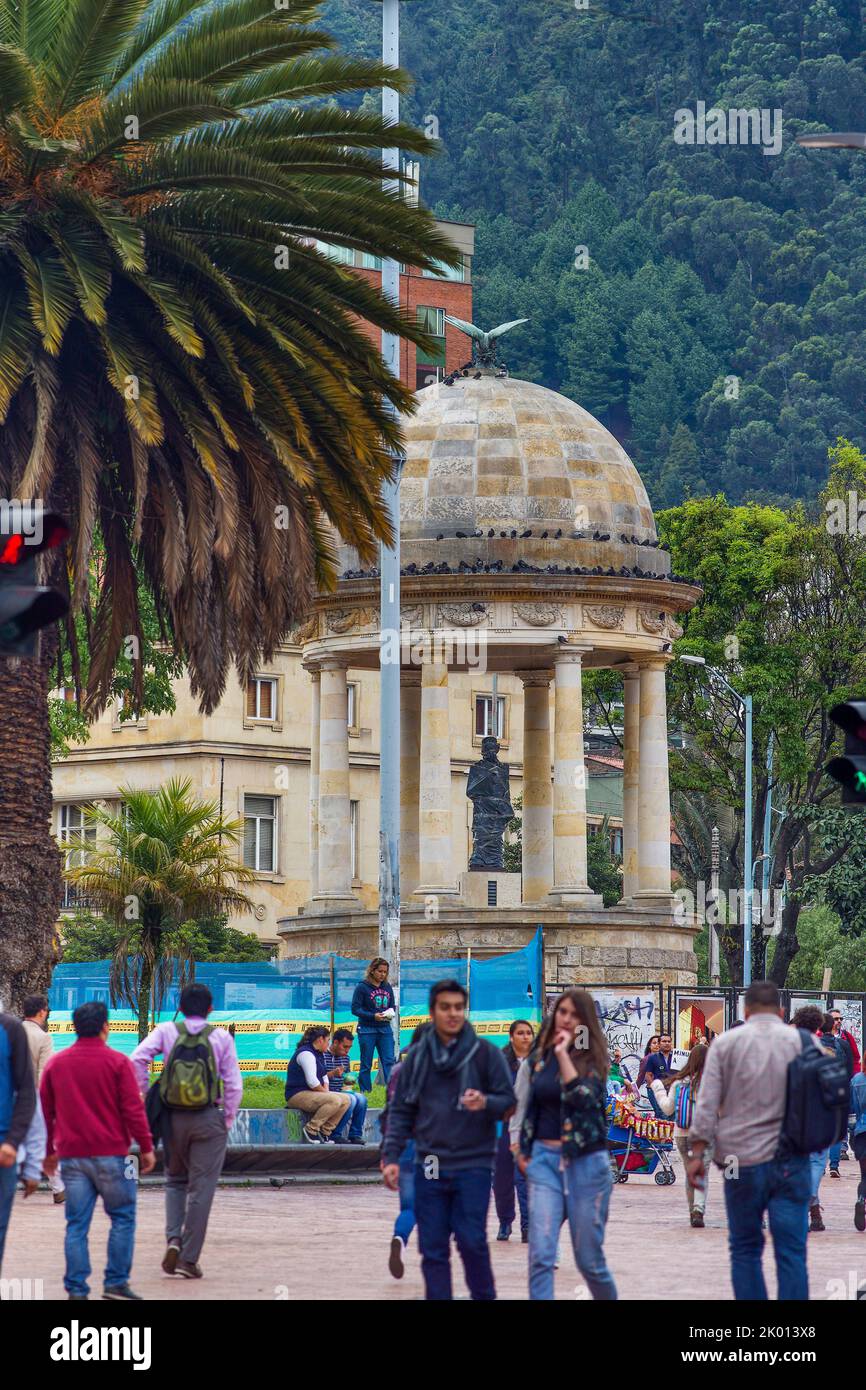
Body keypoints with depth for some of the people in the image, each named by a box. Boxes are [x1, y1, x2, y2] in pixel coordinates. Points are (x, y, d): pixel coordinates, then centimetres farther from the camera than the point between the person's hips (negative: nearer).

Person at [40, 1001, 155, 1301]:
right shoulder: (117, 1062, -5)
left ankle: (76, 1289, 0)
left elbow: (45, 1110, 14)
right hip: (110, 1153, -4)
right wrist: (146, 1147, 0)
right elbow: (133, 1109, -7)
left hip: (71, 1156, 4)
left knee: (76, 1224, 4)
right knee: (122, 1218, 8)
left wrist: (49, 1151, 24)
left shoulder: (55, 1064, 9)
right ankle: (116, 1282, 3)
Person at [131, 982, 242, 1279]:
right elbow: (234, 1084, -4)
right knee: (201, 1188, 3)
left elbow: (138, 1058, -13)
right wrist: (228, 1120, 6)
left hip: (173, 1117, 2)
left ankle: (173, 1238, -1)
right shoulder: (221, 1037, -1)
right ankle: (189, 1259, 2)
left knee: (175, 1180, 20)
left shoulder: (166, 1031, 0)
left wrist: (145, 1095, -3)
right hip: (209, 1120, -2)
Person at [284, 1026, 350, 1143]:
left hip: (312, 1094, 10)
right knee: (334, 1100, -29)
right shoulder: (306, 1053, -15)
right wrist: (325, 1093, -9)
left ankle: (325, 1132, -5)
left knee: (345, 1099, -2)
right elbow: (312, 1081, -22)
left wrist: (326, 1091, 5)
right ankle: (310, 1129, -20)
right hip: (298, 1095, -10)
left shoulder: (319, 1054, 19)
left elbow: (324, 1076, 24)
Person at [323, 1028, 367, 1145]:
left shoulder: (345, 1057, 14)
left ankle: (355, 1135, -8)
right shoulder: (323, 1055, -11)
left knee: (361, 1099, -15)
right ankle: (335, 1135, -22)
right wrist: (333, 1073, -27)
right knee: (351, 1099, -29)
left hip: (339, 1092, 8)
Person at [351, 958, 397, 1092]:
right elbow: (355, 1009, -10)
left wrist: (391, 1012, -7)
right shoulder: (362, 987, -7)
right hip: (367, 1030, -4)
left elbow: (392, 1006, 18)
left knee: (389, 1061, -4)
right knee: (366, 1064, 2)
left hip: (385, 1029, 4)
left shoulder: (387, 987, 9)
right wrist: (373, 1016, -21)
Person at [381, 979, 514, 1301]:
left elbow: (509, 1102, 0)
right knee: (433, 1248, 3)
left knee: (471, 1241, -9)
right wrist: (391, 1156, 2)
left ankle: (484, 1297, 9)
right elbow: (401, 1111, 11)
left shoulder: (485, 1053, 1)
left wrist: (486, 1103, -22)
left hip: (473, 1165, -3)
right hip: (429, 1166, 3)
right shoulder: (418, 1056, 9)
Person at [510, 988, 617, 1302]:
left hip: (586, 1162, -2)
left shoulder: (593, 1059, 0)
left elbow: (582, 1097, -20)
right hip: (544, 1159, 2)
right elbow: (520, 1108, 18)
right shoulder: (537, 1059, 9)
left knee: (589, 1258, 4)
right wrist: (520, 1152, 9)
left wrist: (563, 1053, -16)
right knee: (541, 1255, -12)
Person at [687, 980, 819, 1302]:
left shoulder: (725, 1043, 1)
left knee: (745, 1249, 10)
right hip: (790, 1161, 0)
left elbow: (707, 1103, -2)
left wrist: (697, 1154, 2)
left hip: (742, 1160, 0)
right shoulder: (804, 1042, 2)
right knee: (791, 1251, -1)